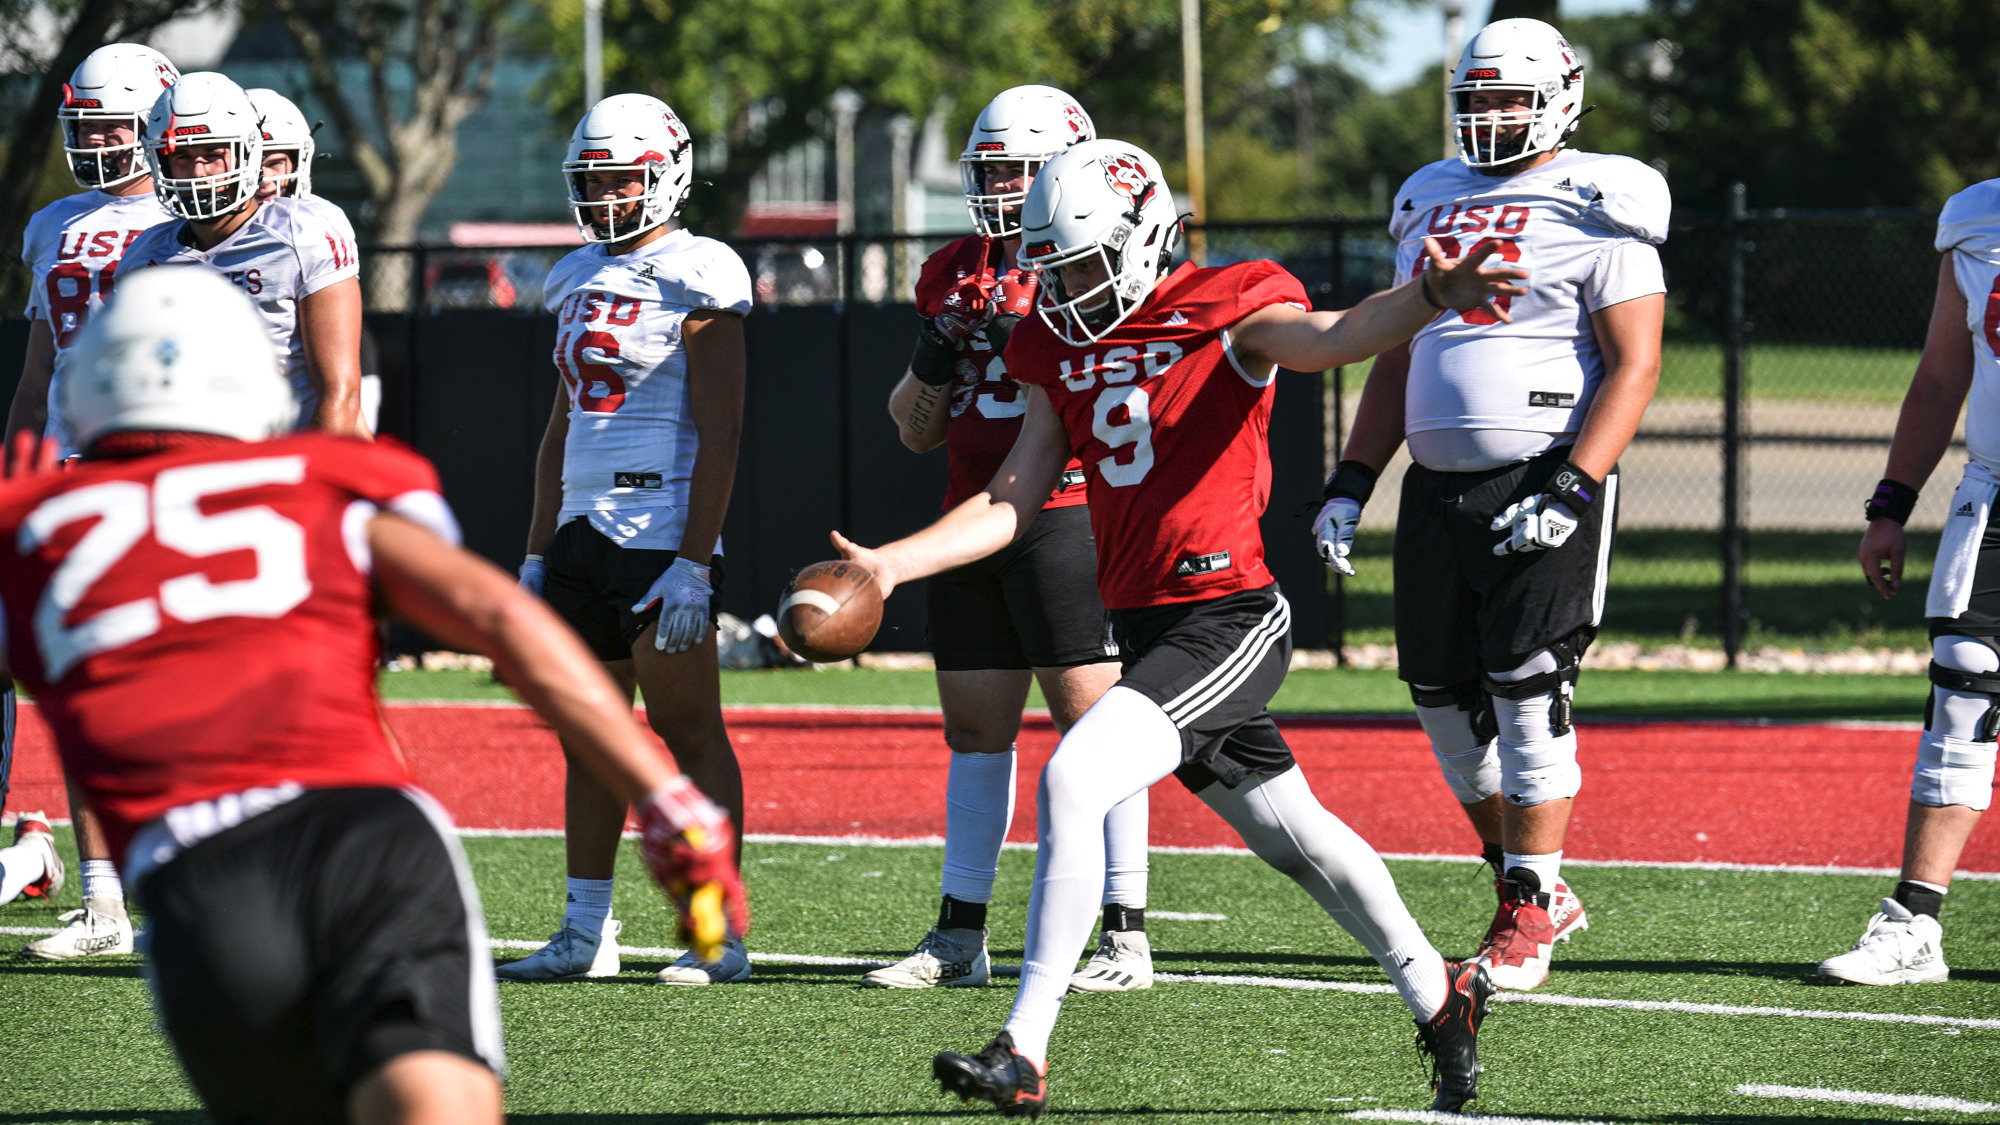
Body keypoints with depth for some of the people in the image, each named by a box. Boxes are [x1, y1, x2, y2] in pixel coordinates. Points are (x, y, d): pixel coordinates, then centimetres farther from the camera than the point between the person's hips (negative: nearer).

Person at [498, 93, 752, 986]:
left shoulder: (695, 279, -8)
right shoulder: (583, 278, 16)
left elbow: (720, 432, -13)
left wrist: (694, 563, -18)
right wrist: (537, 553, 18)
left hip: (661, 534, -8)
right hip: (582, 531, 8)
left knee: (687, 729, -5)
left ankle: (721, 935, -2)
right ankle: (586, 933, 13)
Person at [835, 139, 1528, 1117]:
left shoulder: (1224, 314, -8)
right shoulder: (1064, 352, 13)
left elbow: (1325, 337, -28)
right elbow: (1011, 504, 15)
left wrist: (1433, 296, -48)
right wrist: (892, 563, 4)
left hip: (1227, 617, -8)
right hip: (1141, 625, 8)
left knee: (1072, 784, -21)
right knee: (1289, 834, 18)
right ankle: (1435, 993, 37)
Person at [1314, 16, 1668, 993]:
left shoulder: (1596, 213, -5)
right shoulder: (1433, 208, 17)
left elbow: (1635, 367, -10)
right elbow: (1396, 363, 23)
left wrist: (1571, 492, -19)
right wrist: (1349, 485, 14)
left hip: (1545, 483, -7)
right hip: (1439, 488, 7)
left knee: (1529, 688, -10)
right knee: (1446, 696, 6)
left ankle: (1529, 914, -3)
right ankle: (1532, 890, 20)